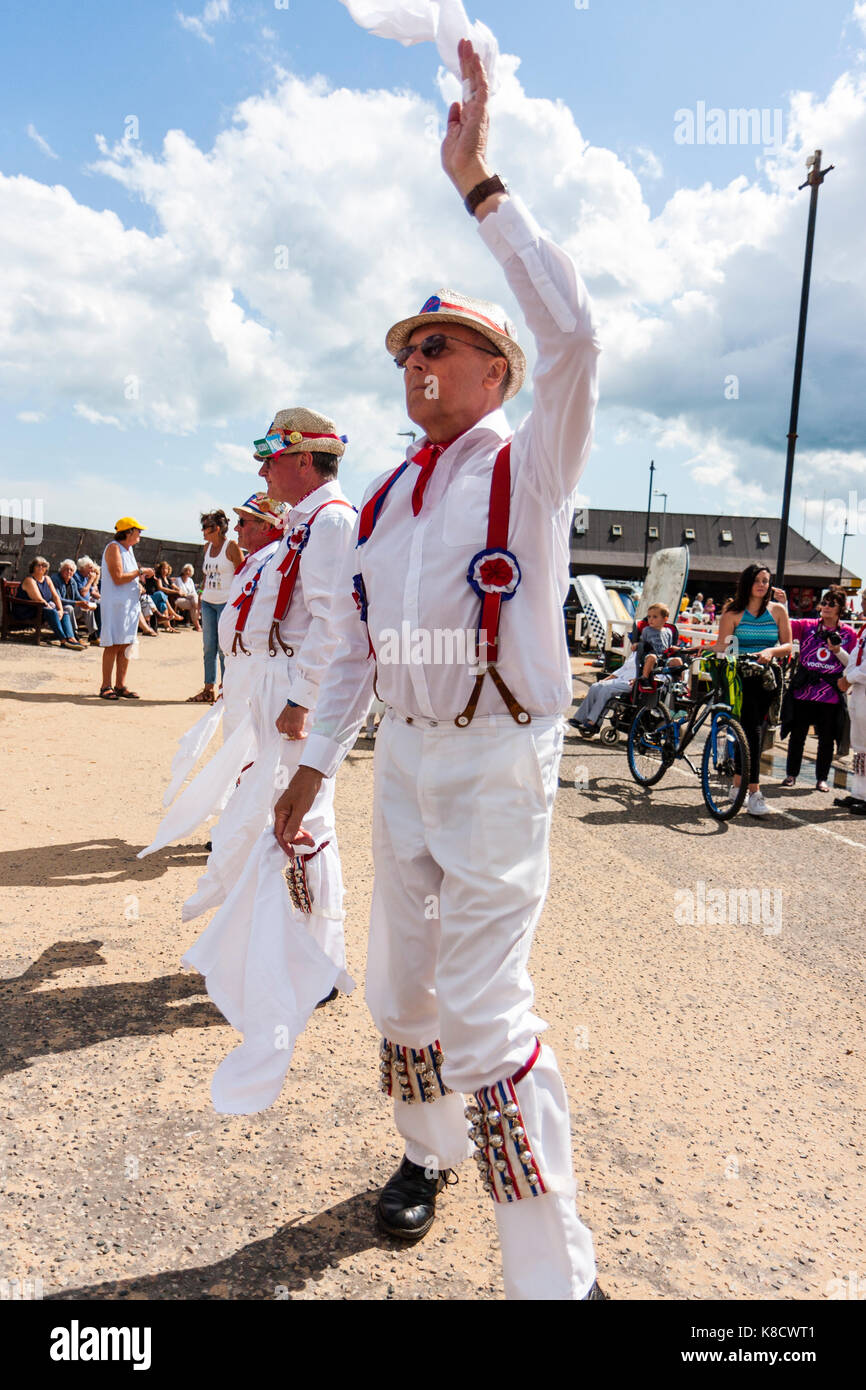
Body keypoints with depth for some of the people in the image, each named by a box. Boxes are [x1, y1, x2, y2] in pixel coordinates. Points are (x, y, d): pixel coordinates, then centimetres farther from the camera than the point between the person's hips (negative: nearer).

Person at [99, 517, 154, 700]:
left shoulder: (128, 549, 17)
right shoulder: (113, 548, -11)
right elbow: (118, 578, -19)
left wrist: (143, 575, 8)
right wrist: (140, 571, -12)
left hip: (130, 603, 9)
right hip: (115, 604, -9)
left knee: (125, 645, 8)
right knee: (113, 645, -7)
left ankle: (120, 686, 13)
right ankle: (106, 687, -2)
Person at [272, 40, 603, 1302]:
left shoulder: (531, 465, -5)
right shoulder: (381, 503, 13)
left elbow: (573, 333, -24)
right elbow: (357, 646, 16)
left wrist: (481, 185, -19)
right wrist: (315, 763, 12)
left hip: (497, 760, -7)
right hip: (402, 757, 7)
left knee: (482, 1011, -10)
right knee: (400, 991, 17)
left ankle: (554, 1272, 7)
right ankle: (428, 1150, 43)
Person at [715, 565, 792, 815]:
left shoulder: (777, 610, 8)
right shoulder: (734, 612, 2)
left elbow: (787, 646, 5)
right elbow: (721, 646, -2)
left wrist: (770, 651, -15)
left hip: (766, 679, 3)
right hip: (741, 678, -3)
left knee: (748, 731, 8)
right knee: (753, 731, -14)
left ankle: (738, 786, 22)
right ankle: (754, 793, -16)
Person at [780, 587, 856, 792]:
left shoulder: (849, 634, 5)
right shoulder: (807, 626, 5)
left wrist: (838, 651, -11)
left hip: (830, 695, 0)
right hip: (804, 691, 0)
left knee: (827, 738, 6)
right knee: (797, 735, 6)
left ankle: (822, 778, 18)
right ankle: (791, 774, 19)